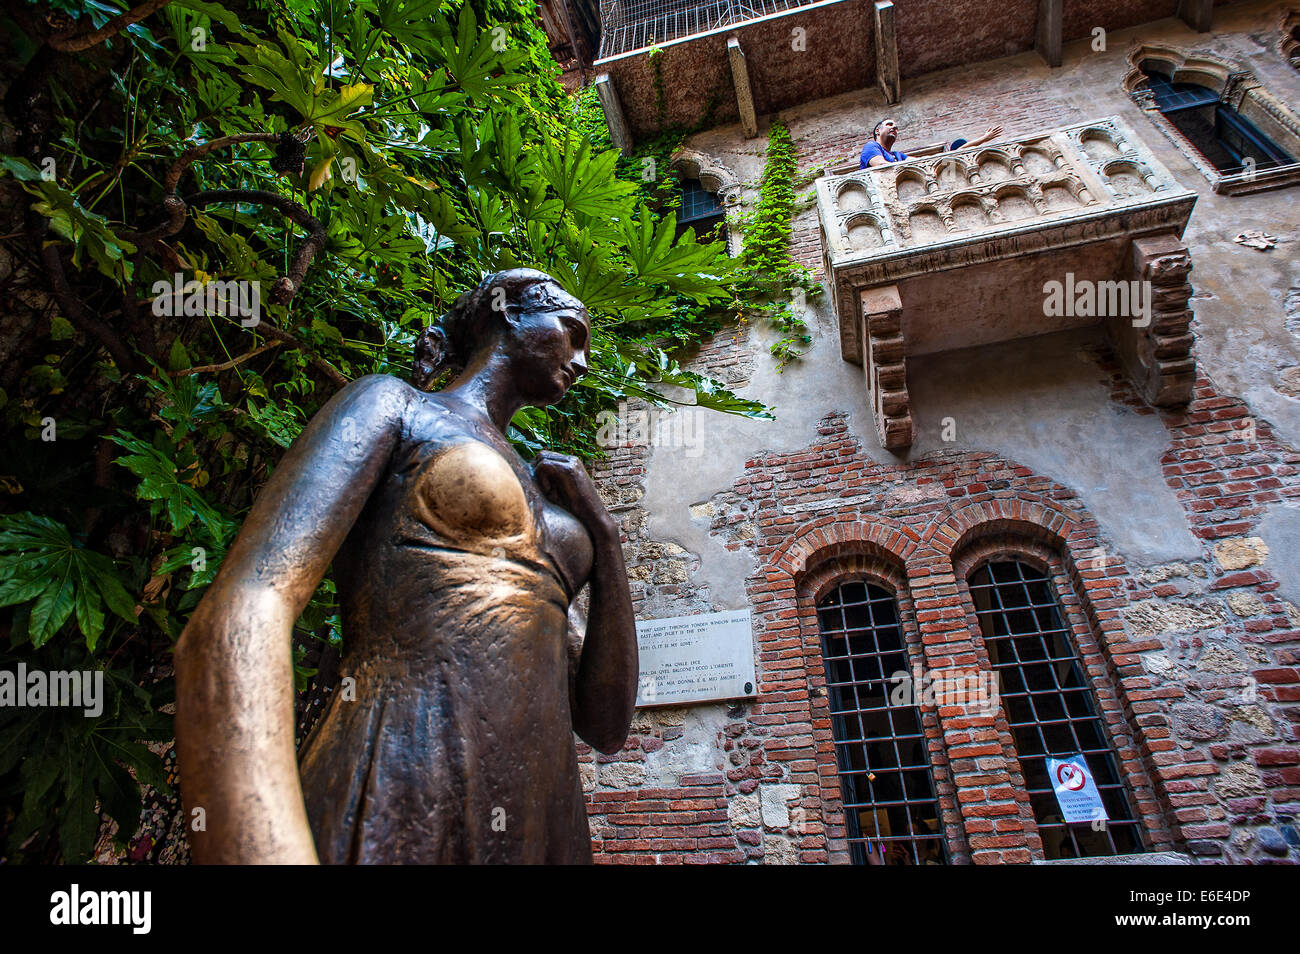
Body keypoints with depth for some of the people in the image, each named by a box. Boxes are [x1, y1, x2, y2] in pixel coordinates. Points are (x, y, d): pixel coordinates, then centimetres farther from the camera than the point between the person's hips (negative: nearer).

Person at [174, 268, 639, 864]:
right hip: (387, 827, -6)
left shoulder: (544, 493, 19)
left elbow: (606, 727, 13)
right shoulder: (391, 404, 3)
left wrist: (604, 536, 5)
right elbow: (235, 622, -15)